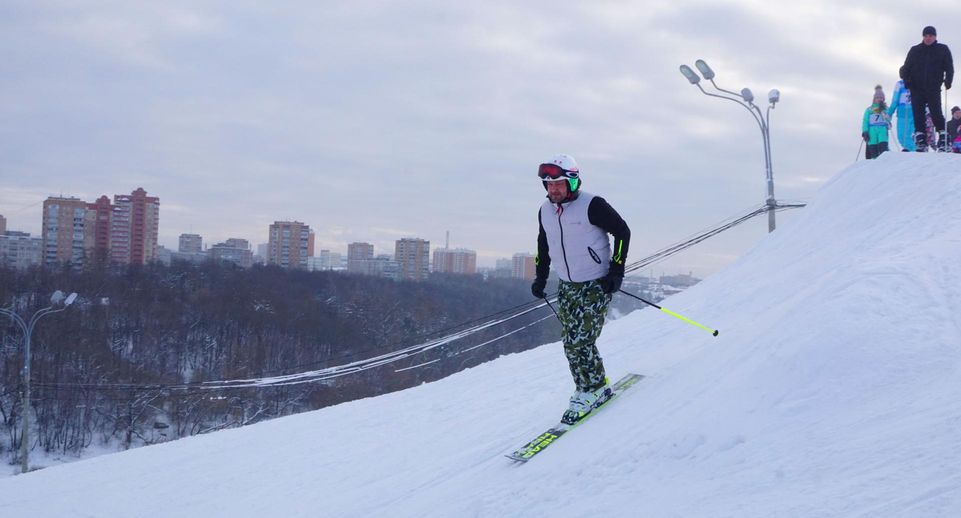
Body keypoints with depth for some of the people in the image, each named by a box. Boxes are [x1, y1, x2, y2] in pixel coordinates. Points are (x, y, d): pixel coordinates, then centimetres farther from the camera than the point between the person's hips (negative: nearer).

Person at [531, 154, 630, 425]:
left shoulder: (592, 205, -17)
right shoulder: (545, 211, 3)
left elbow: (623, 232, -10)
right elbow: (543, 244, 20)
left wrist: (617, 271, -13)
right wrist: (540, 277, 16)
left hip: (597, 285, -7)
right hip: (567, 287, 7)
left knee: (581, 341, -12)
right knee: (571, 344, 4)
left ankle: (594, 390, 6)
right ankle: (591, 390, 18)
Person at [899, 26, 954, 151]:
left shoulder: (943, 50, 7)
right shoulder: (915, 50, 11)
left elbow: (949, 68, 6)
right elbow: (906, 67, 12)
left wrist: (948, 82, -8)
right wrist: (907, 81, -1)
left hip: (934, 89, -2)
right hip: (917, 89, 2)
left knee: (936, 113, -9)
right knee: (918, 114, -3)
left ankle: (943, 136, 1)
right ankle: (920, 140, 0)